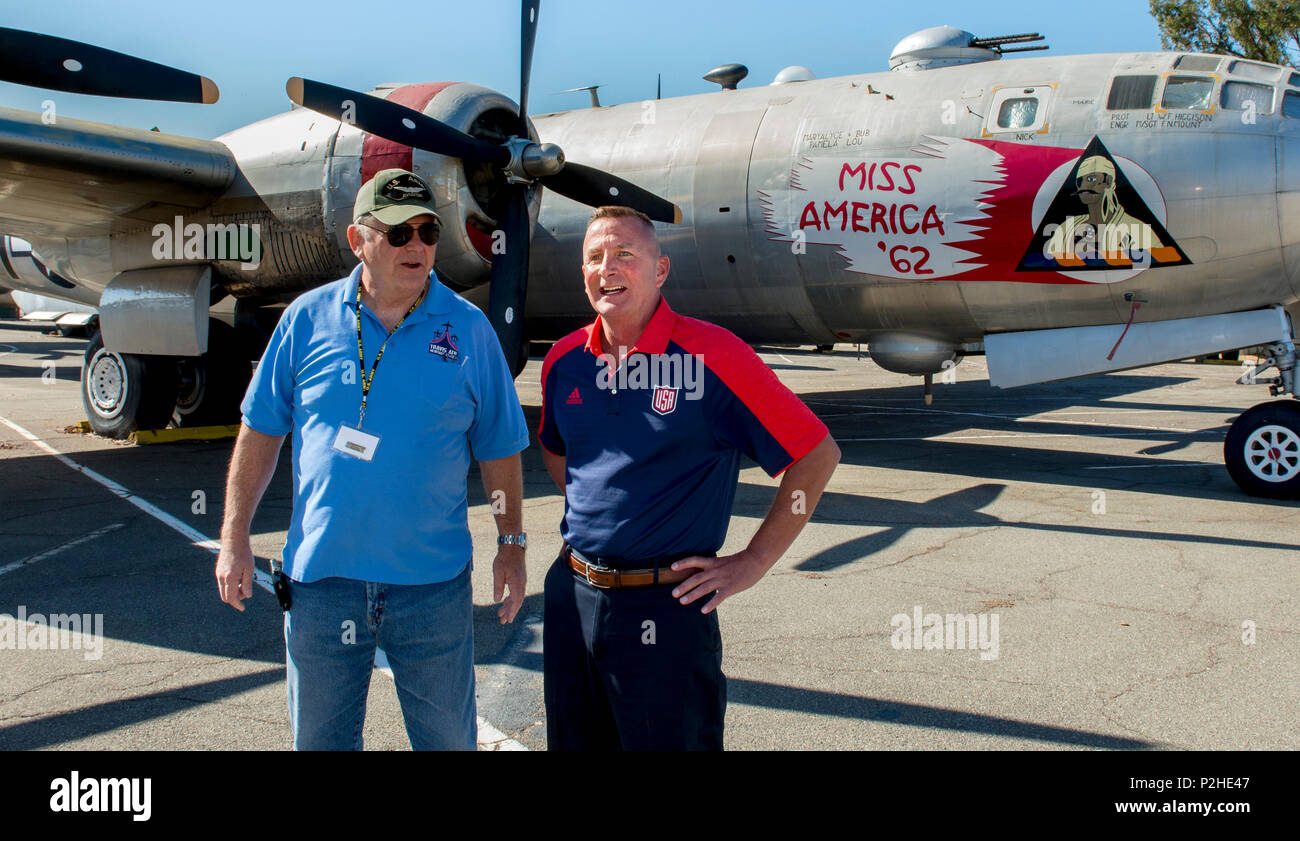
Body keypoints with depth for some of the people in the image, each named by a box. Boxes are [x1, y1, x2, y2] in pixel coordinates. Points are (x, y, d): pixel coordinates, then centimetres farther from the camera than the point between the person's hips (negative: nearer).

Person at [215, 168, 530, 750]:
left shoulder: (467, 329, -3)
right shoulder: (308, 318, -1)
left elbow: (499, 449, 4)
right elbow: (260, 432, 5)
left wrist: (511, 544, 4)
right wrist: (234, 539, 2)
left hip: (433, 580, -1)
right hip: (321, 576, 1)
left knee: (449, 738, 13)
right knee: (320, 740, 16)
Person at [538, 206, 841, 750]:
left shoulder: (711, 357, -14)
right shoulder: (565, 360, 4)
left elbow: (817, 455, -11)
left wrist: (755, 561, -10)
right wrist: (585, 512, 12)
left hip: (664, 607, -5)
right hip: (571, 592, 6)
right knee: (574, 741, 19)